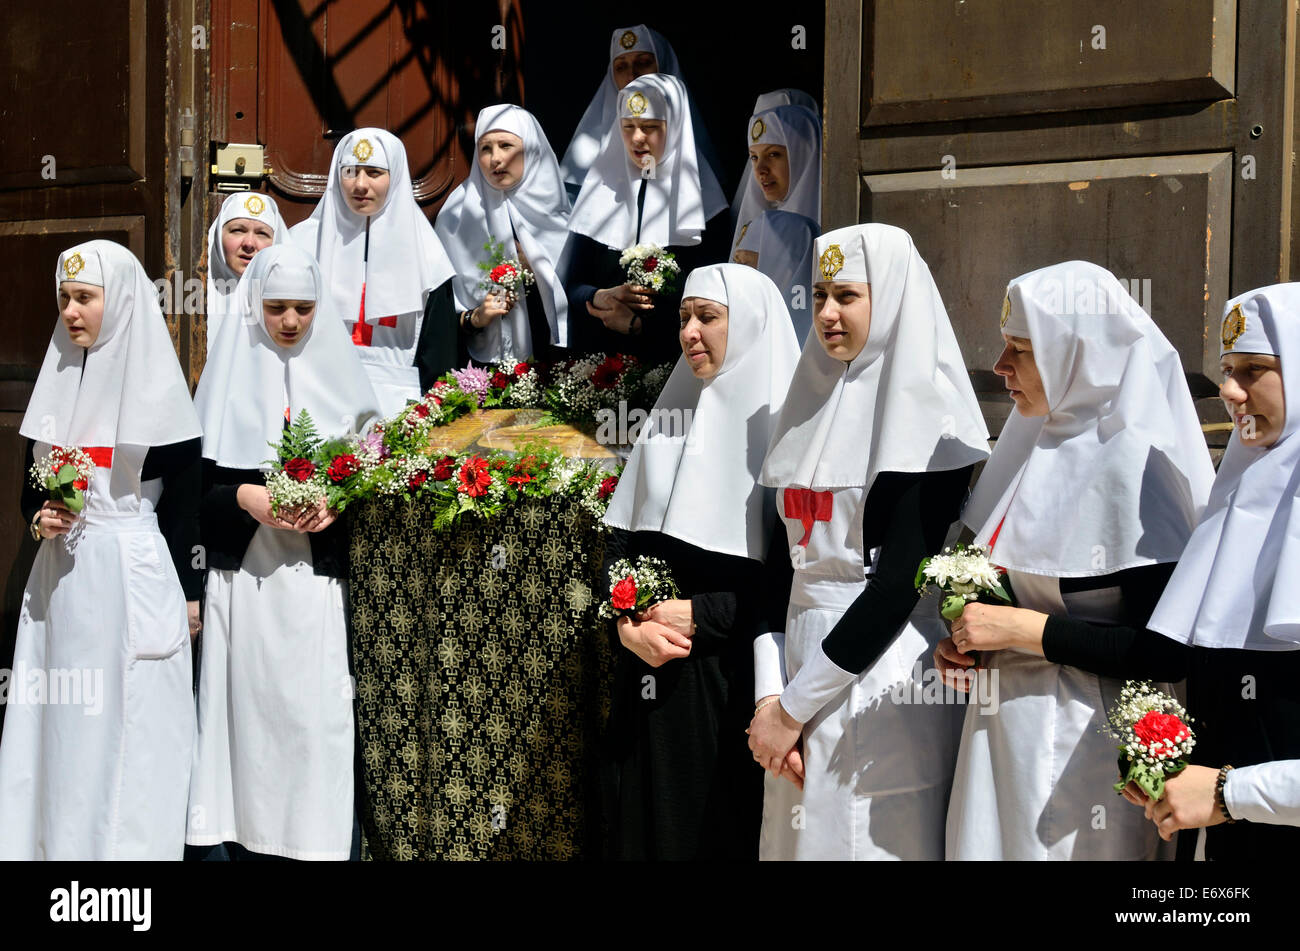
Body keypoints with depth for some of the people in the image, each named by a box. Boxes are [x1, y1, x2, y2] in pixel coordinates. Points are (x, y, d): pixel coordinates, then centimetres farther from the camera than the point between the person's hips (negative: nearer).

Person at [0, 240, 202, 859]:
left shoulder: (158, 386, -5)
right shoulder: (56, 381, 10)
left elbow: (183, 499, -5)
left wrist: (189, 593, -6)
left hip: (135, 574, -5)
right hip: (62, 574, 5)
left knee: (131, 719, -1)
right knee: (61, 723, 7)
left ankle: (129, 845, 9)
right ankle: (56, 843, 16)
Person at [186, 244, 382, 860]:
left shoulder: (339, 372, 7)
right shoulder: (227, 375, 5)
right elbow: (195, 478, 4)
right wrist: (244, 497, -14)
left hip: (317, 573, 0)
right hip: (242, 574, 0)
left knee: (314, 709, -3)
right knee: (247, 701, 1)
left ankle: (315, 839, 5)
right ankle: (243, 838, 11)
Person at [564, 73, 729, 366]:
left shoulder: (701, 199, 3)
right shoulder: (601, 191, 12)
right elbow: (572, 286, 10)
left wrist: (638, 323, -6)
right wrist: (607, 297, -10)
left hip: (672, 356, -2)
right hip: (600, 351, 3)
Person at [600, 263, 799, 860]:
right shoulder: (670, 414, 11)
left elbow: (794, 570, -13)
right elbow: (621, 537, 10)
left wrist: (701, 614, -17)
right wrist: (626, 620, -7)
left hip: (732, 674, -5)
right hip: (651, 665, 5)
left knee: (724, 824, 5)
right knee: (647, 821, 11)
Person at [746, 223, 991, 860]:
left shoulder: (925, 421, -11)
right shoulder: (812, 408, 10)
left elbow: (898, 582, -17)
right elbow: (781, 561, 6)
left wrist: (792, 709, -14)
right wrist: (769, 697, -6)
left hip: (886, 680, -6)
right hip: (803, 655, 6)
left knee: (876, 841, 3)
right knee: (802, 834, 14)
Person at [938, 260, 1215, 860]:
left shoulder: (1133, 465, -18)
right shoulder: (1035, 445, 6)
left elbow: (1168, 653, -21)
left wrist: (1026, 630, -20)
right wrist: (967, 641, 1)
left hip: (1085, 745, -7)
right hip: (1003, 734, 7)